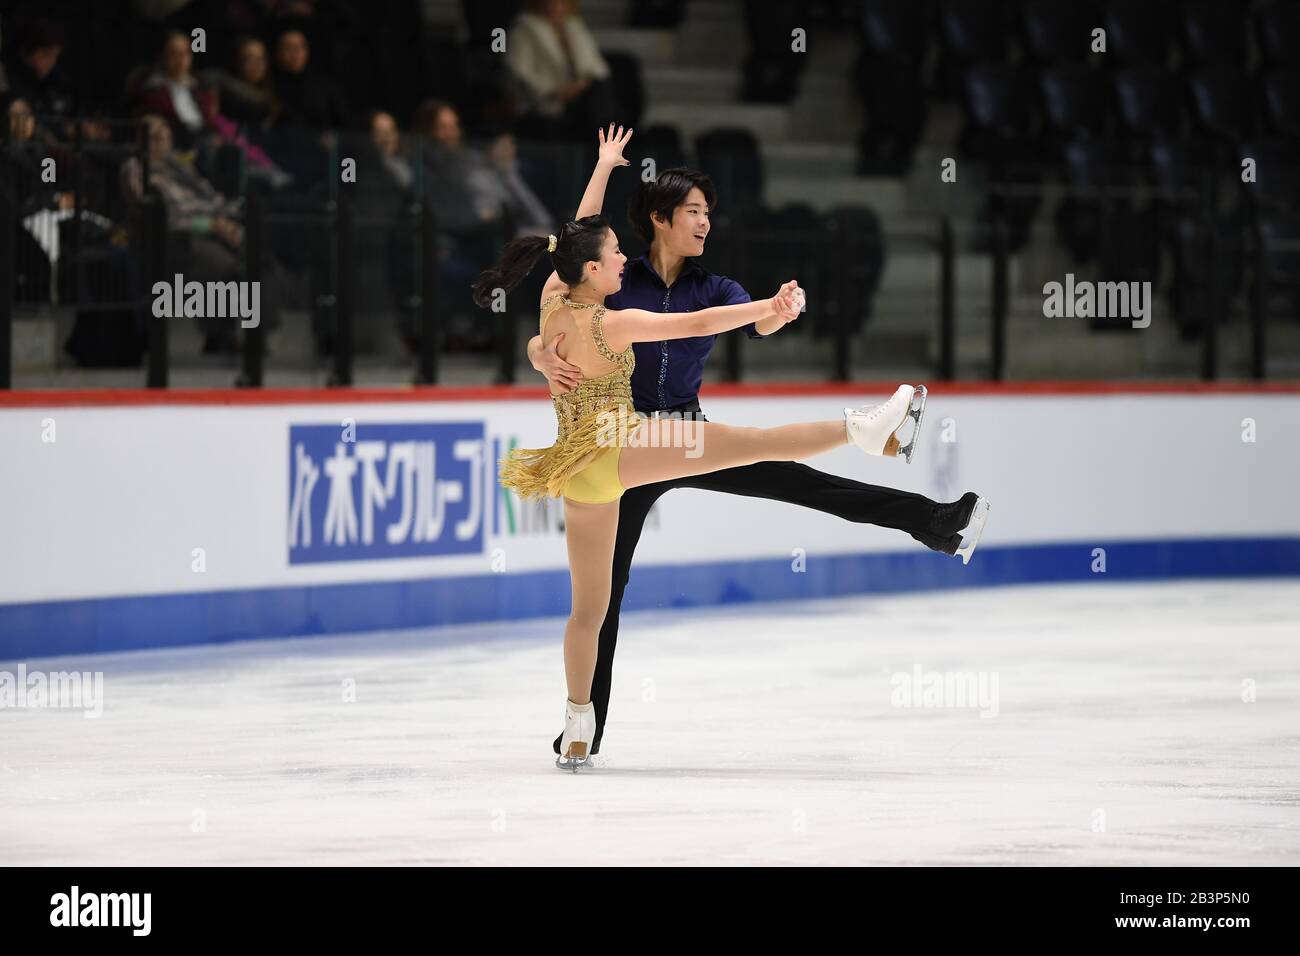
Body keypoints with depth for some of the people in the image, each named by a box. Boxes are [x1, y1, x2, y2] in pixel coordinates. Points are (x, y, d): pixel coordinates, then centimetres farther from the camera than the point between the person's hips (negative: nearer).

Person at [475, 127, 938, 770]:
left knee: (588, 607, 12)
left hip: (574, 470, 8)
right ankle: (866, 428, -26)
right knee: (750, 442, -17)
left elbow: (580, 232, 17)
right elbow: (697, 324, -20)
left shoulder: (554, 300, 3)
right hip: (612, 450, -8)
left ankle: (576, 734, 12)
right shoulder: (609, 325, -17)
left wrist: (606, 164, 27)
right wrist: (768, 309, -17)